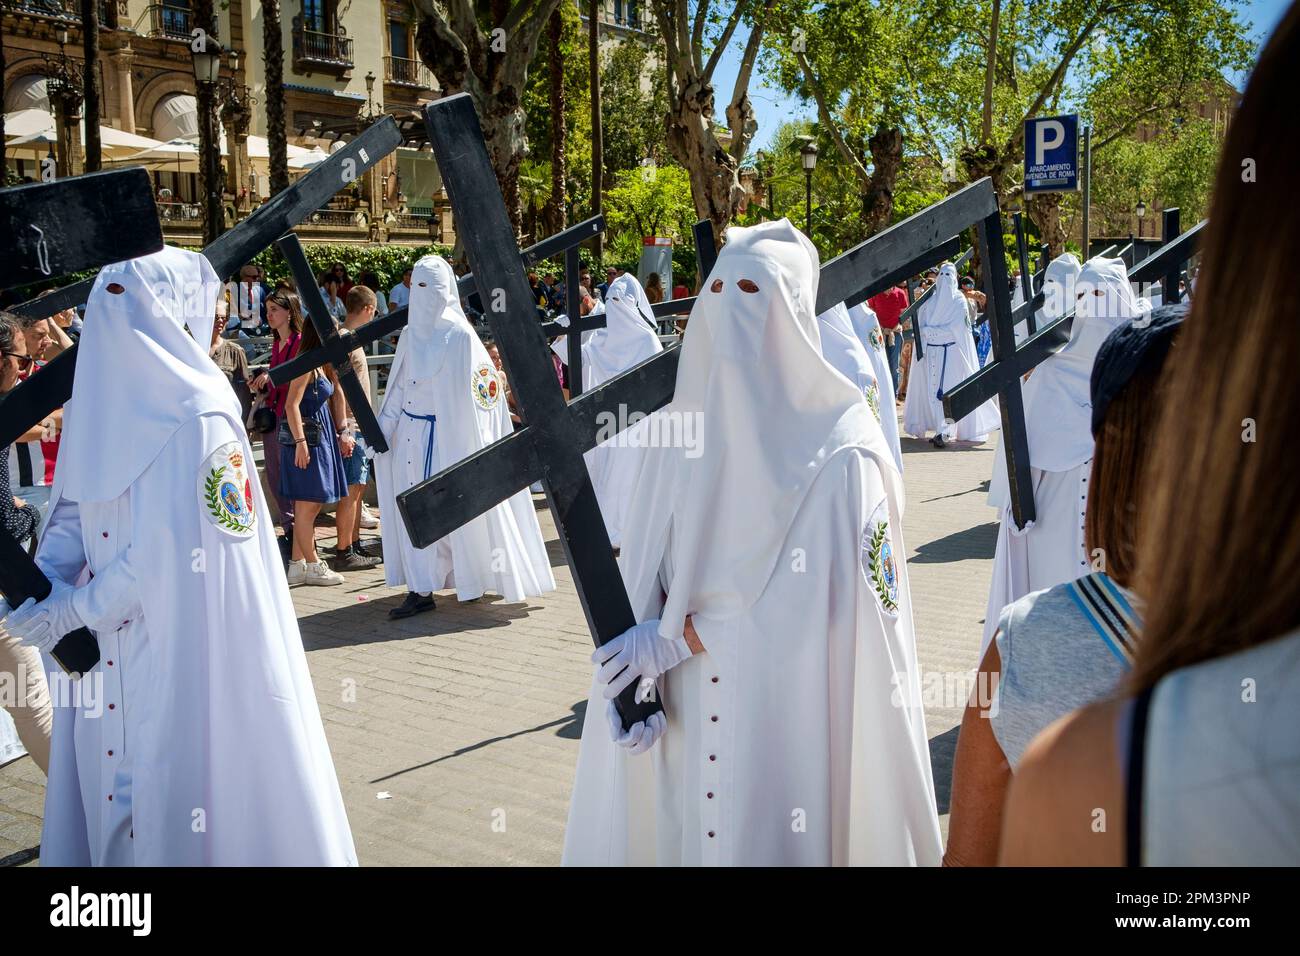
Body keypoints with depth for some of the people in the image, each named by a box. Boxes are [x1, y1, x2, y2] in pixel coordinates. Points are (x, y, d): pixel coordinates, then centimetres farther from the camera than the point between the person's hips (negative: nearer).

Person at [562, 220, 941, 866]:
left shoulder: (839, 443, -8)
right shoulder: (678, 428, 4)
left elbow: (821, 592, -15)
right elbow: (641, 572, -2)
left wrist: (680, 633, -17)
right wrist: (631, 671, -17)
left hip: (792, 712, -3)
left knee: (778, 836, 7)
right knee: (689, 829, 13)